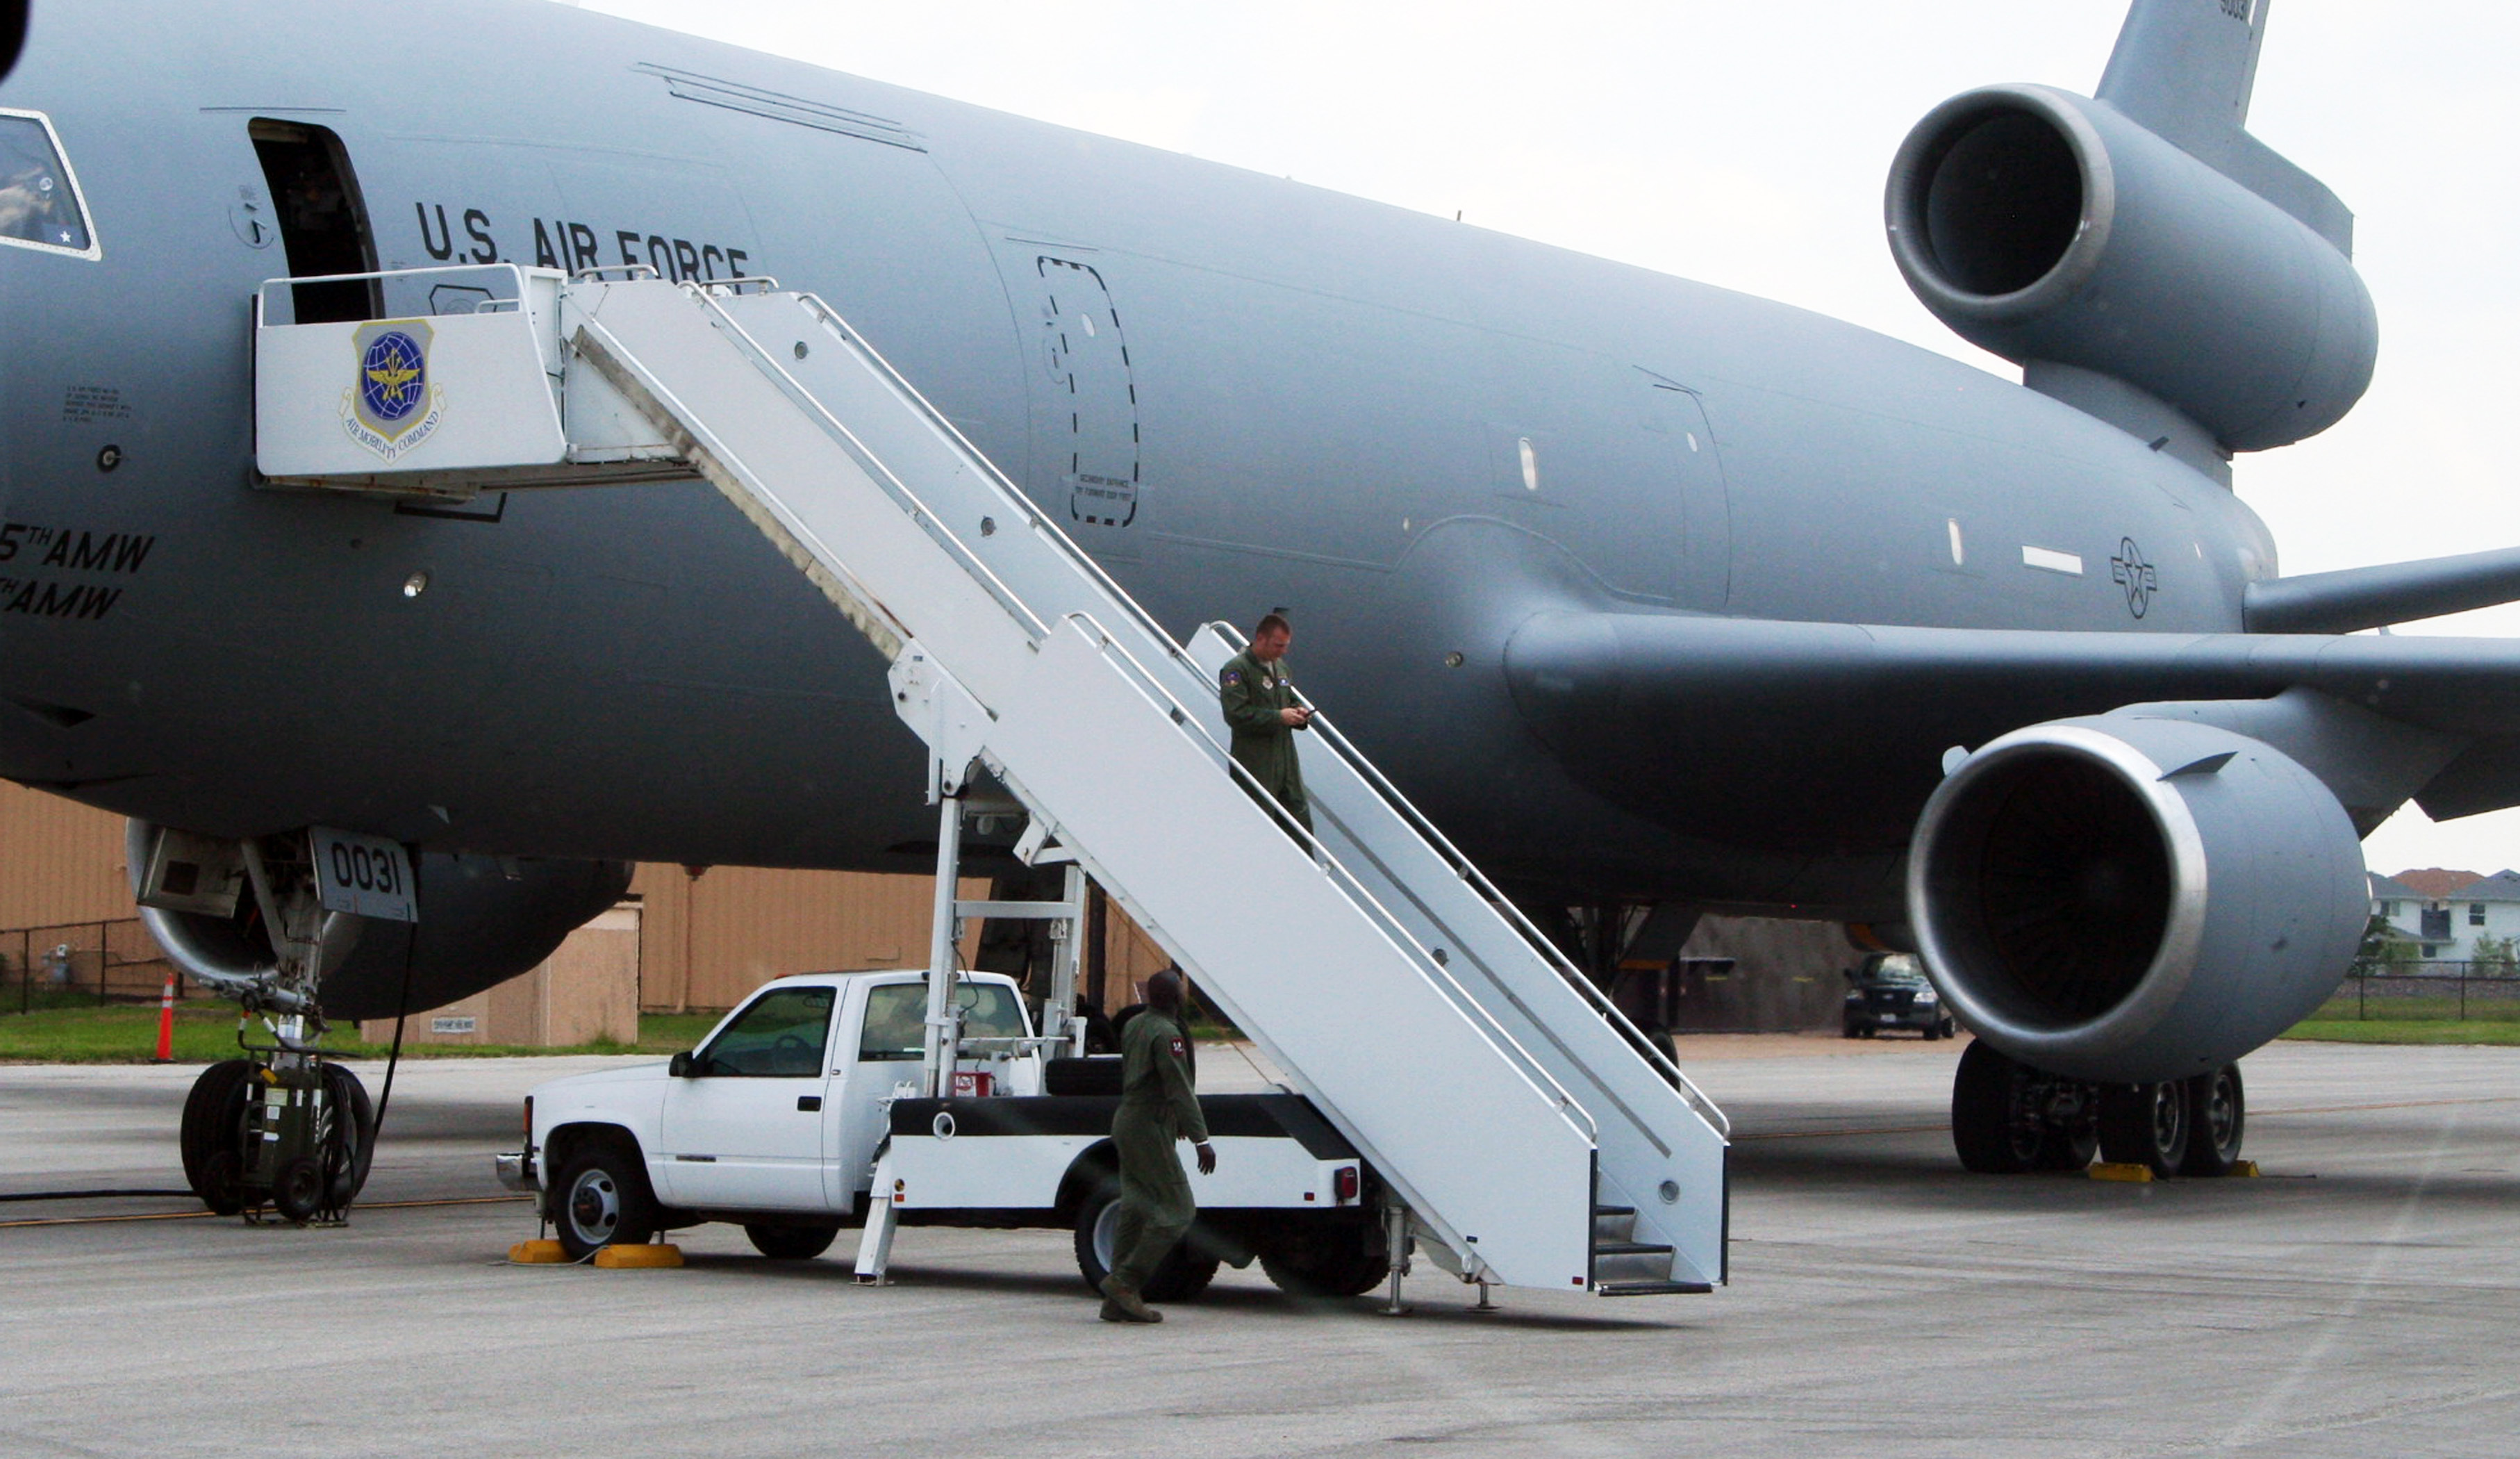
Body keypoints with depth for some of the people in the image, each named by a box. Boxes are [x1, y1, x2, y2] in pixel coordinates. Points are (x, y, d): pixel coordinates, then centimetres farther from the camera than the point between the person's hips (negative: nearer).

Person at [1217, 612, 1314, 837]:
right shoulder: (1236, 670, -11)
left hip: (1286, 758, 8)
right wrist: (1278, 717, -20)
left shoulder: (1280, 666, 16)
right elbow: (1236, 715, -20)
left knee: (1300, 816, 8)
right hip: (1256, 764, -8)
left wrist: (1299, 713, 5)